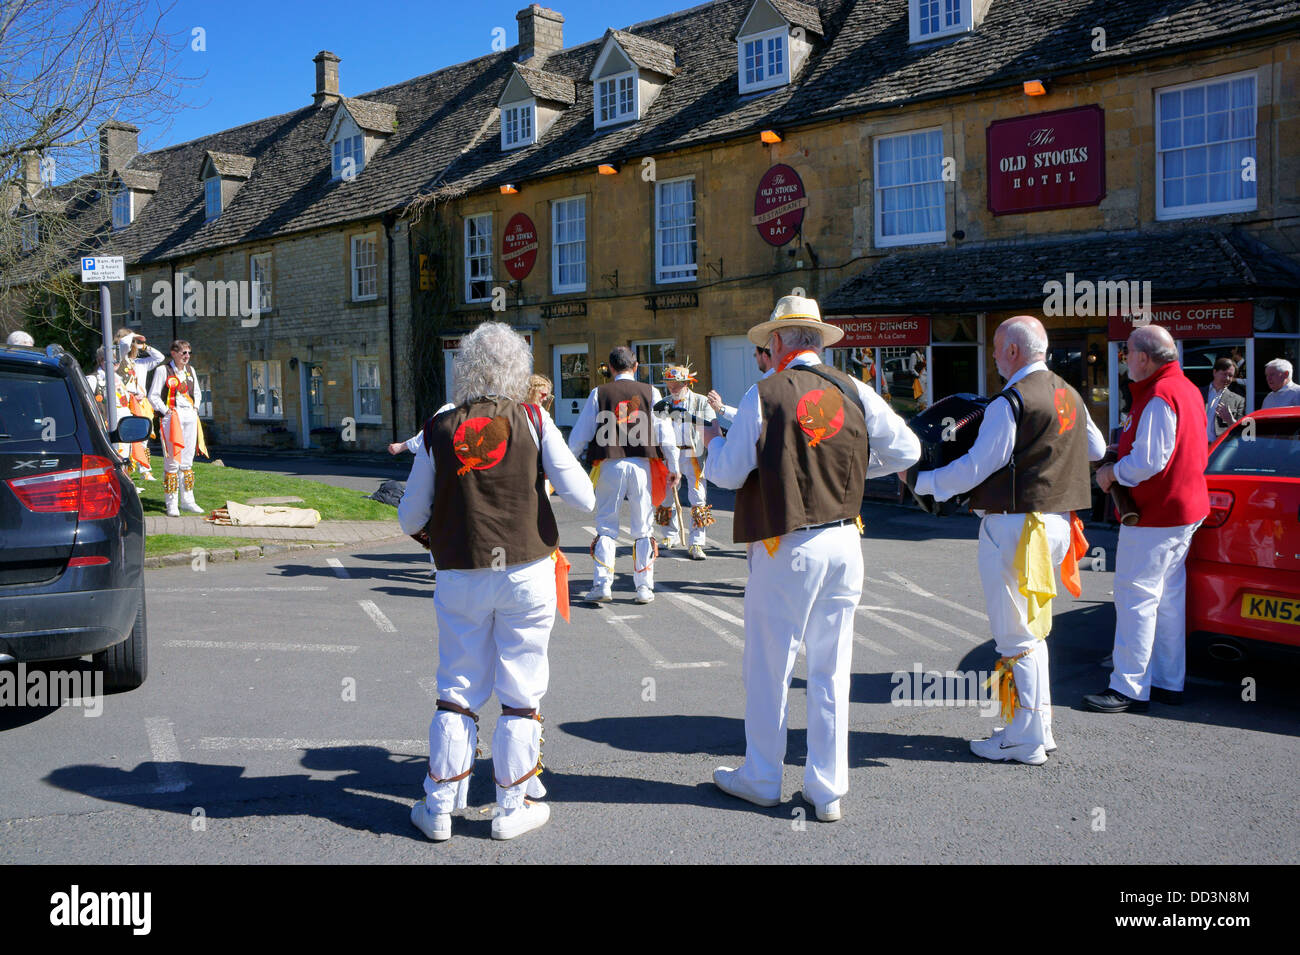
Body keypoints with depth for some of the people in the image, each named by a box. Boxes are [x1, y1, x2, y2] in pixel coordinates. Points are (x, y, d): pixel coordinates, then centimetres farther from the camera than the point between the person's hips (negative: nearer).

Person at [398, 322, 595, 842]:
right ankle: (512, 806, 17)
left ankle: (439, 808, 19)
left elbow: (410, 517, 4)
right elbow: (582, 497, -7)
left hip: (461, 577, 2)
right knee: (521, 693, 8)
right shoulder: (533, 420, -4)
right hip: (527, 571, -2)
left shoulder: (439, 429, 1)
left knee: (457, 691, 12)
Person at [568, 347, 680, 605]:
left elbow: (581, 433, 6)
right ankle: (644, 587, 8)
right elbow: (664, 432, 4)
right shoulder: (650, 392, 6)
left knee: (606, 527, 6)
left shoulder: (599, 393, 5)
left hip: (609, 465, -1)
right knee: (642, 528, 7)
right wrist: (673, 467, 10)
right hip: (641, 465, 1)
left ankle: (602, 585, -1)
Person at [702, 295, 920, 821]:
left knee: (768, 665, 10)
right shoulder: (854, 392, 2)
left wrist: (714, 441, 14)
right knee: (831, 669, 12)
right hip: (844, 543, 4)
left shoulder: (763, 395, -9)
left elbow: (728, 474, -7)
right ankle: (827, 789, 19)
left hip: (786, 547, -4)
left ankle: (761, 780, 23)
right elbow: (907, 449, 6)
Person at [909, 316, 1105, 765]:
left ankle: (1025, 740, 4)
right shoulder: (1069, 396, 12)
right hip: (1055, 521, 9)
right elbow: (1097, 449, 26)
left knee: (1015, 634, -2)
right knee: (1031, 630, 19)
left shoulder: (1010, 401, -15)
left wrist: (920, 481, -5)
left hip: (1014, 525, -9)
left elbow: (977, 466, -16)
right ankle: (1039, 726, 26)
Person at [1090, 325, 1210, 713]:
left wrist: (1112, 472, -7)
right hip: (1185, 509, 10)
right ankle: (1168, 682, 22)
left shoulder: (1159, 397, -19)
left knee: (1136, 597, -5)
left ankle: (1130, 687, -1)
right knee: (1168, 597, 15)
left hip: (1155, 516, -10)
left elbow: (1148, 461, -24)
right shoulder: (1187, 389, 13)